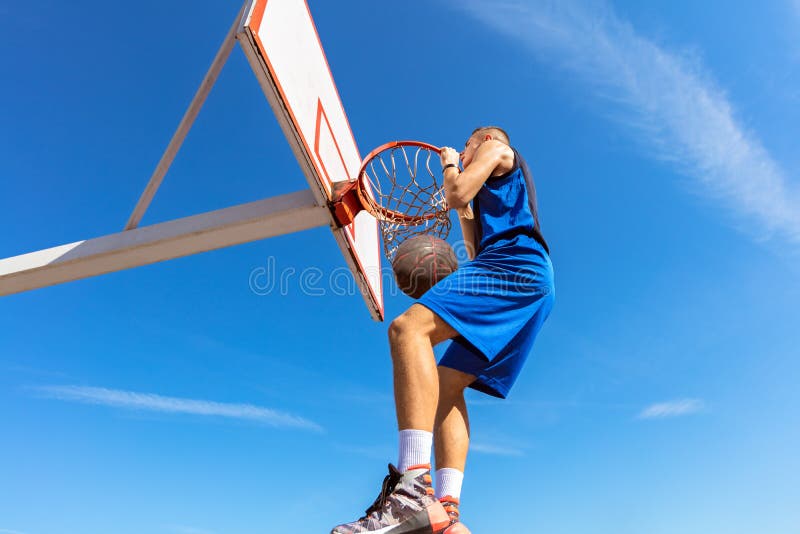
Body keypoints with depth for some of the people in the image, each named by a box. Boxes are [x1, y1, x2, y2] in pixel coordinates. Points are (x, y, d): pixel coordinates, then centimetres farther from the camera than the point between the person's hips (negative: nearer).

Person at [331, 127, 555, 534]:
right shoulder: (498, 190, 42)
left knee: (408, 328, -29)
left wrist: (450, 165, 19)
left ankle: (414, 491, -43)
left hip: (514, 265, -10)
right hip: (530, 287, 10)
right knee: (446, 386, 1)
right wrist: (465, 212, 38)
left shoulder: (497, 148, 17)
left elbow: (457, 194, -1)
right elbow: (478, 251, 40)